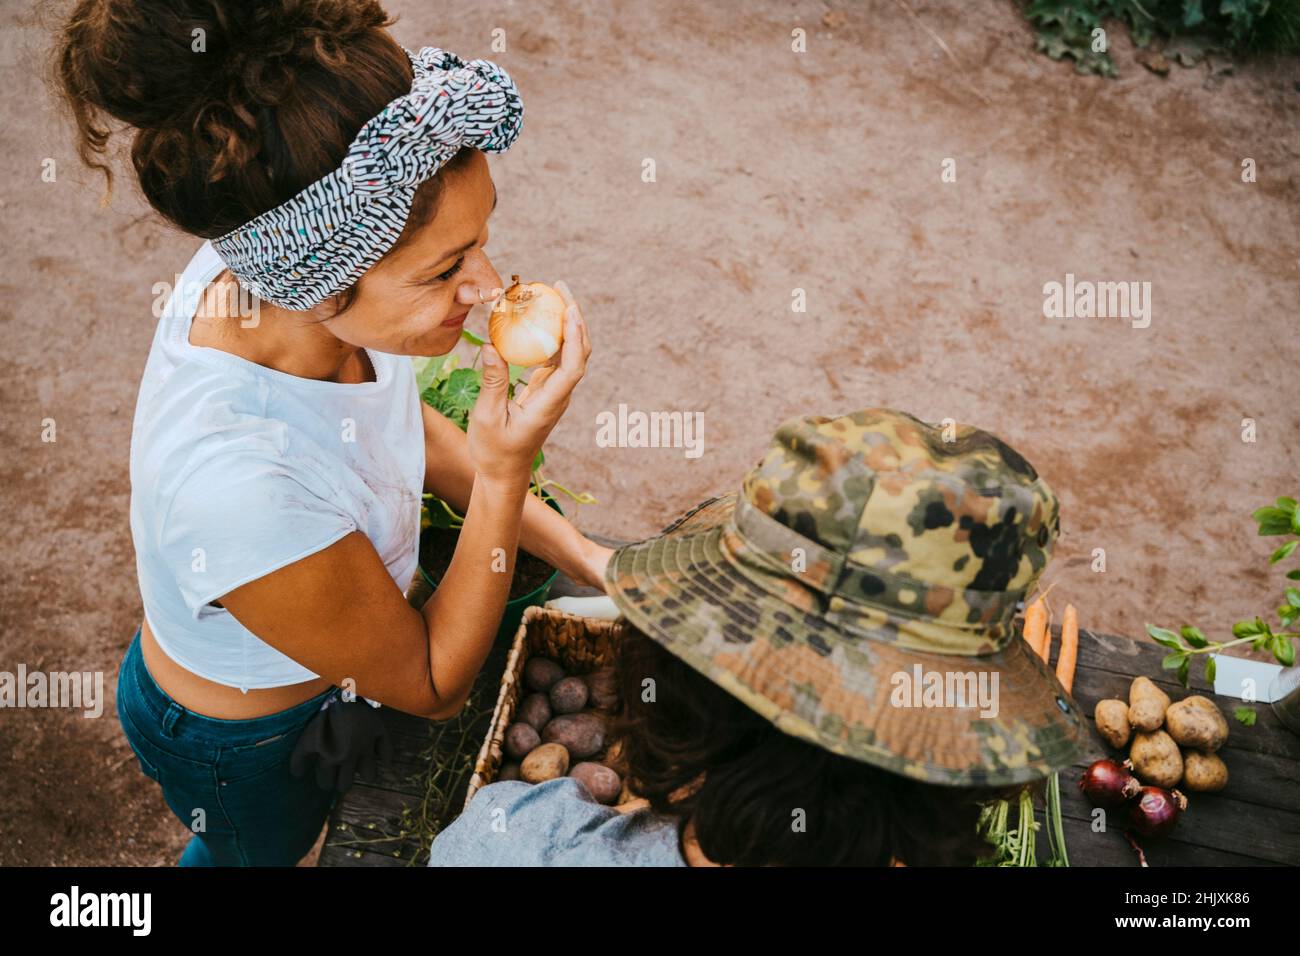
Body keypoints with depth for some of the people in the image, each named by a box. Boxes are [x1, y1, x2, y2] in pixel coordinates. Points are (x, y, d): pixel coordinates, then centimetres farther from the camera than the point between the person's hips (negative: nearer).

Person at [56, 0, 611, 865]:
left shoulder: (267, 267, -28)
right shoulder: (240, 493, -49)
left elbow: (408, 419, -5)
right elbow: (431, 687, -28)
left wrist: (578, 551, -12)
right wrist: (505, 472, -39)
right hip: (239, 746, -5)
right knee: (262, 849, 31)